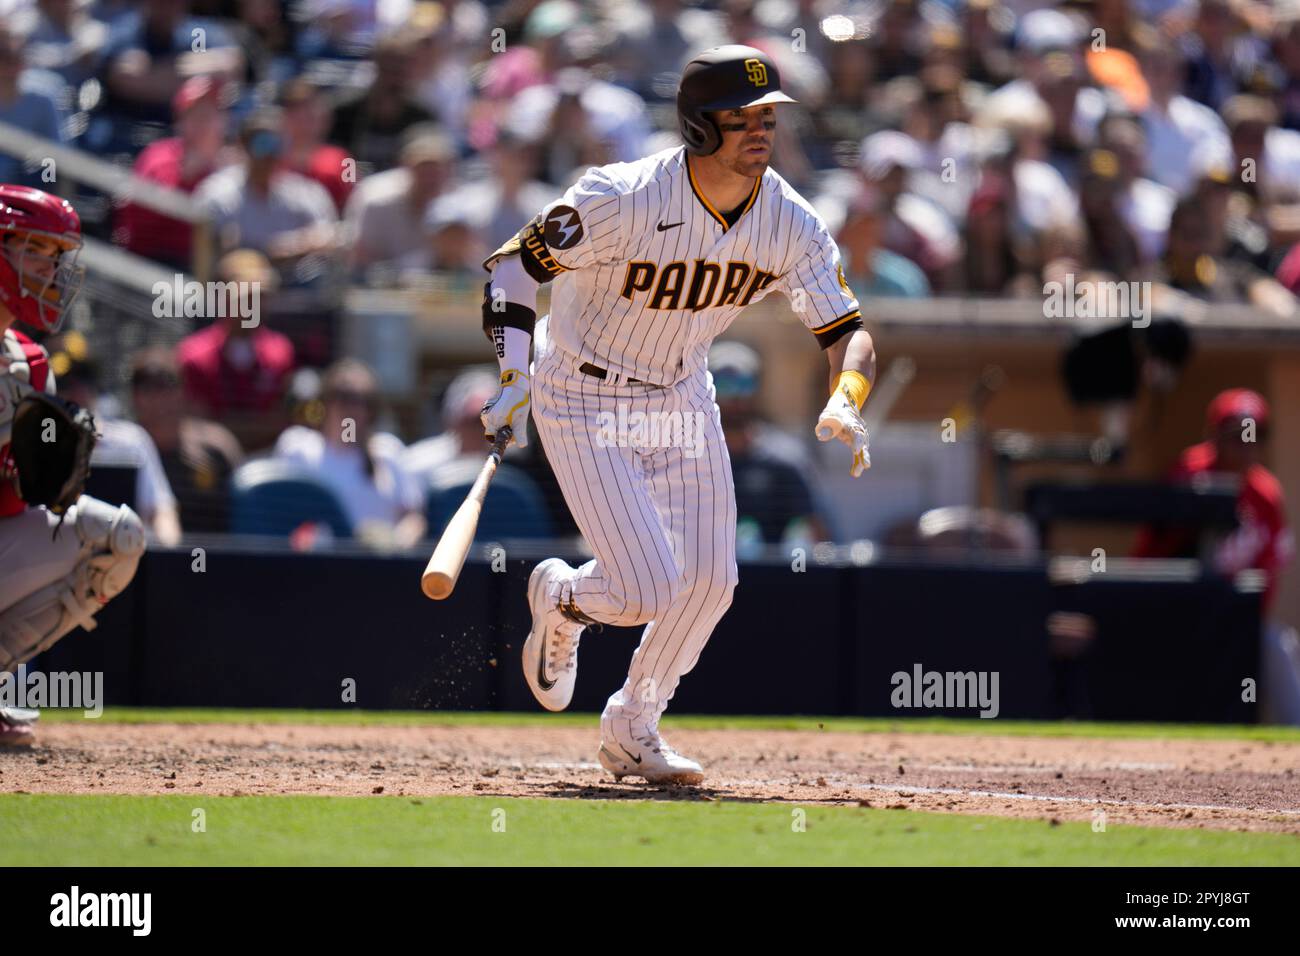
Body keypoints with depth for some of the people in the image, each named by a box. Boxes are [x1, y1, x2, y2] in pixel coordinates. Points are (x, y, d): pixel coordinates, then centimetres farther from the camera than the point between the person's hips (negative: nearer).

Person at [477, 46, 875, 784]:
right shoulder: (622, 200, -28)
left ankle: (632, 729, 26)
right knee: (650, 592, -13)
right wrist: (513, 378, -30)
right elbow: (515, 264, -19)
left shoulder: (791, 224, -13)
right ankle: (561, 598, 24)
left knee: (710, 580, 2)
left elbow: (851, 334, -11)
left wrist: (844, 404, -33)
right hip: (583, 398, -6)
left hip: (682, 395, 6)